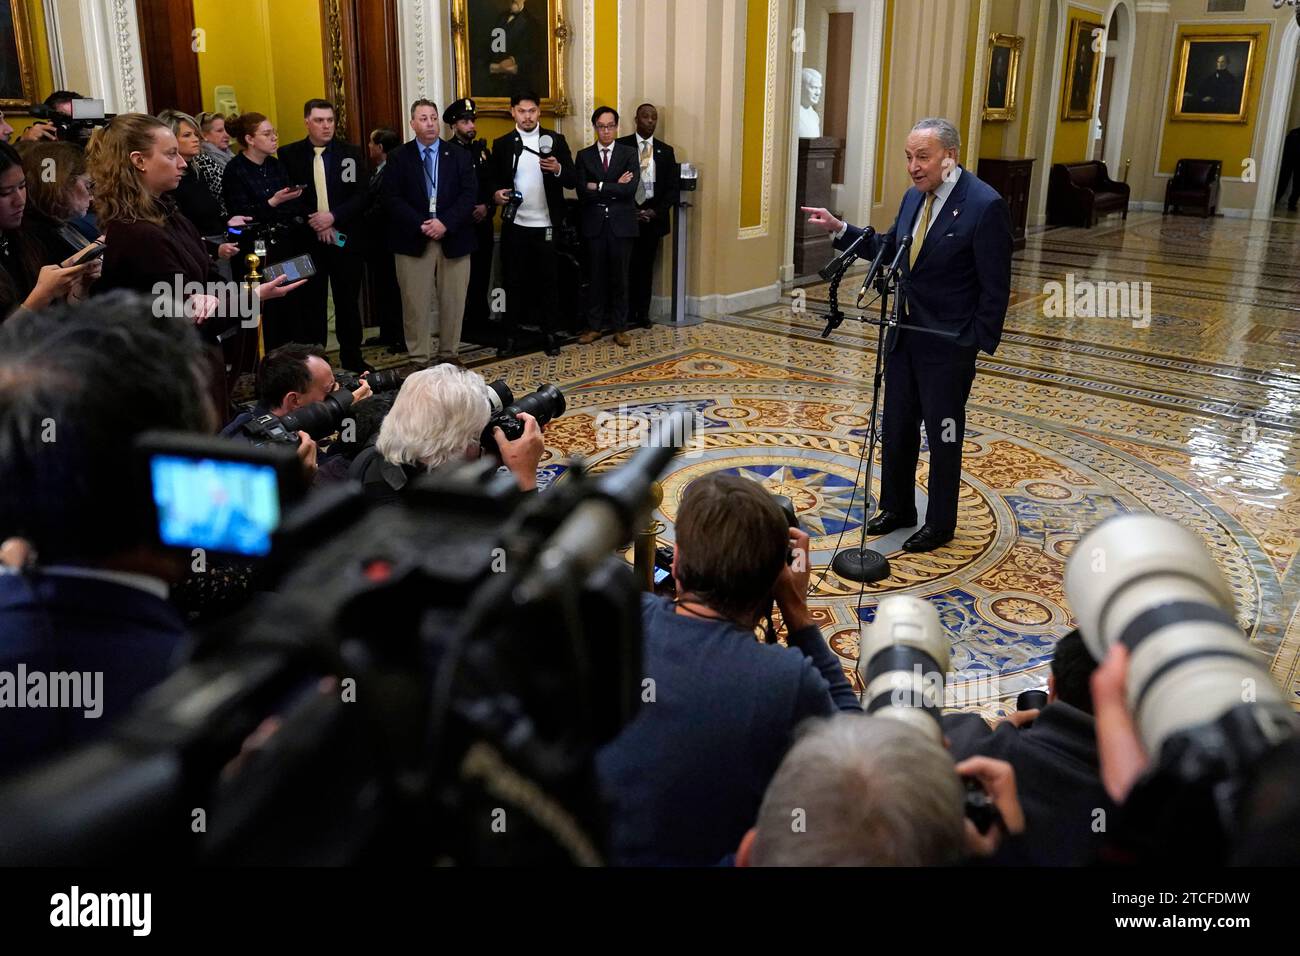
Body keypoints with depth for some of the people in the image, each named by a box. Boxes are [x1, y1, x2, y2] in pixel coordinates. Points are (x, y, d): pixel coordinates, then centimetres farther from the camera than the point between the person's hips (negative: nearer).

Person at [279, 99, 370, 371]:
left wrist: (333, 217, -16)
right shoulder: (289, 155, 1)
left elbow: (361, 195, -4)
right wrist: (315, 223, -12)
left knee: (348, 301, 9)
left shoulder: (351, 153, 3)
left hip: (345, 239, 1)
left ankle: (352, 358, 21)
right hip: (307, 241, -1)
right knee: (310, 303, 4)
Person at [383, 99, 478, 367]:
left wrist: (446, 223, -15)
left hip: (453, 238, 1)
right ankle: (419, 359, 7)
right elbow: (392, 198, -3)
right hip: (413, 240, -1)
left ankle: (449, 353, 17)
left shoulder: (459, 156, 8)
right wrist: (421, 225, -15)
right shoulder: (398, 157, 5)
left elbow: (469, 194, -2)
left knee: (453, 301, 5)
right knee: (416, 302, 0)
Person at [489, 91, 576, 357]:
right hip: (515, 224, 1)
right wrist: (496, 194, -12)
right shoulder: (502, 144, 5)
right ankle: (512, 333, 15)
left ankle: (549, 333, 15)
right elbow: (495, 181, 10)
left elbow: (573, 181, -2)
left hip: (546, 224, -1)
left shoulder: (555, 140, 2)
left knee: (548, 280, 6)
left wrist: (558, 170, -22)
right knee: (514, 280, 6)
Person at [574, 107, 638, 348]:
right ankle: (594, 326, 14)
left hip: (621, 223, -1)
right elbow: (582, 193, -7)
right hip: (594, 224, 1)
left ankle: (620, 328, 13)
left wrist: (598, 187, -10)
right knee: (595, 277, 5)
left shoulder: (629, 154, 4)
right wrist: (615, 188, -10)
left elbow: (631, 188, -11)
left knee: (620, 277, 5)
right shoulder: (584, 156, 6)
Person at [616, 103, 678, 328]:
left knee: (646, 266, 7)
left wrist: (656, 211, -5)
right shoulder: (621, 146, 1)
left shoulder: (665, 151, 10)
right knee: (627, 266, -2)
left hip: (654, 216, 2)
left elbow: (672, 187, 8)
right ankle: (627, 314, 5)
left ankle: (643, 313, 13)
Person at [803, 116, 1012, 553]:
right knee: (897, 427, 16)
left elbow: (995, 285, -15)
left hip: (948, 343, -7)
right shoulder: (915, 196, 5)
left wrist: (979, 345, -13)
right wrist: (840, 229, 5)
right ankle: (897, 507, 34)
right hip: (905, 334, 7)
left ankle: (941, 523, 23)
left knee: (943, 434, 7)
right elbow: (889, 248, 17)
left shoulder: (985, 206, -18)